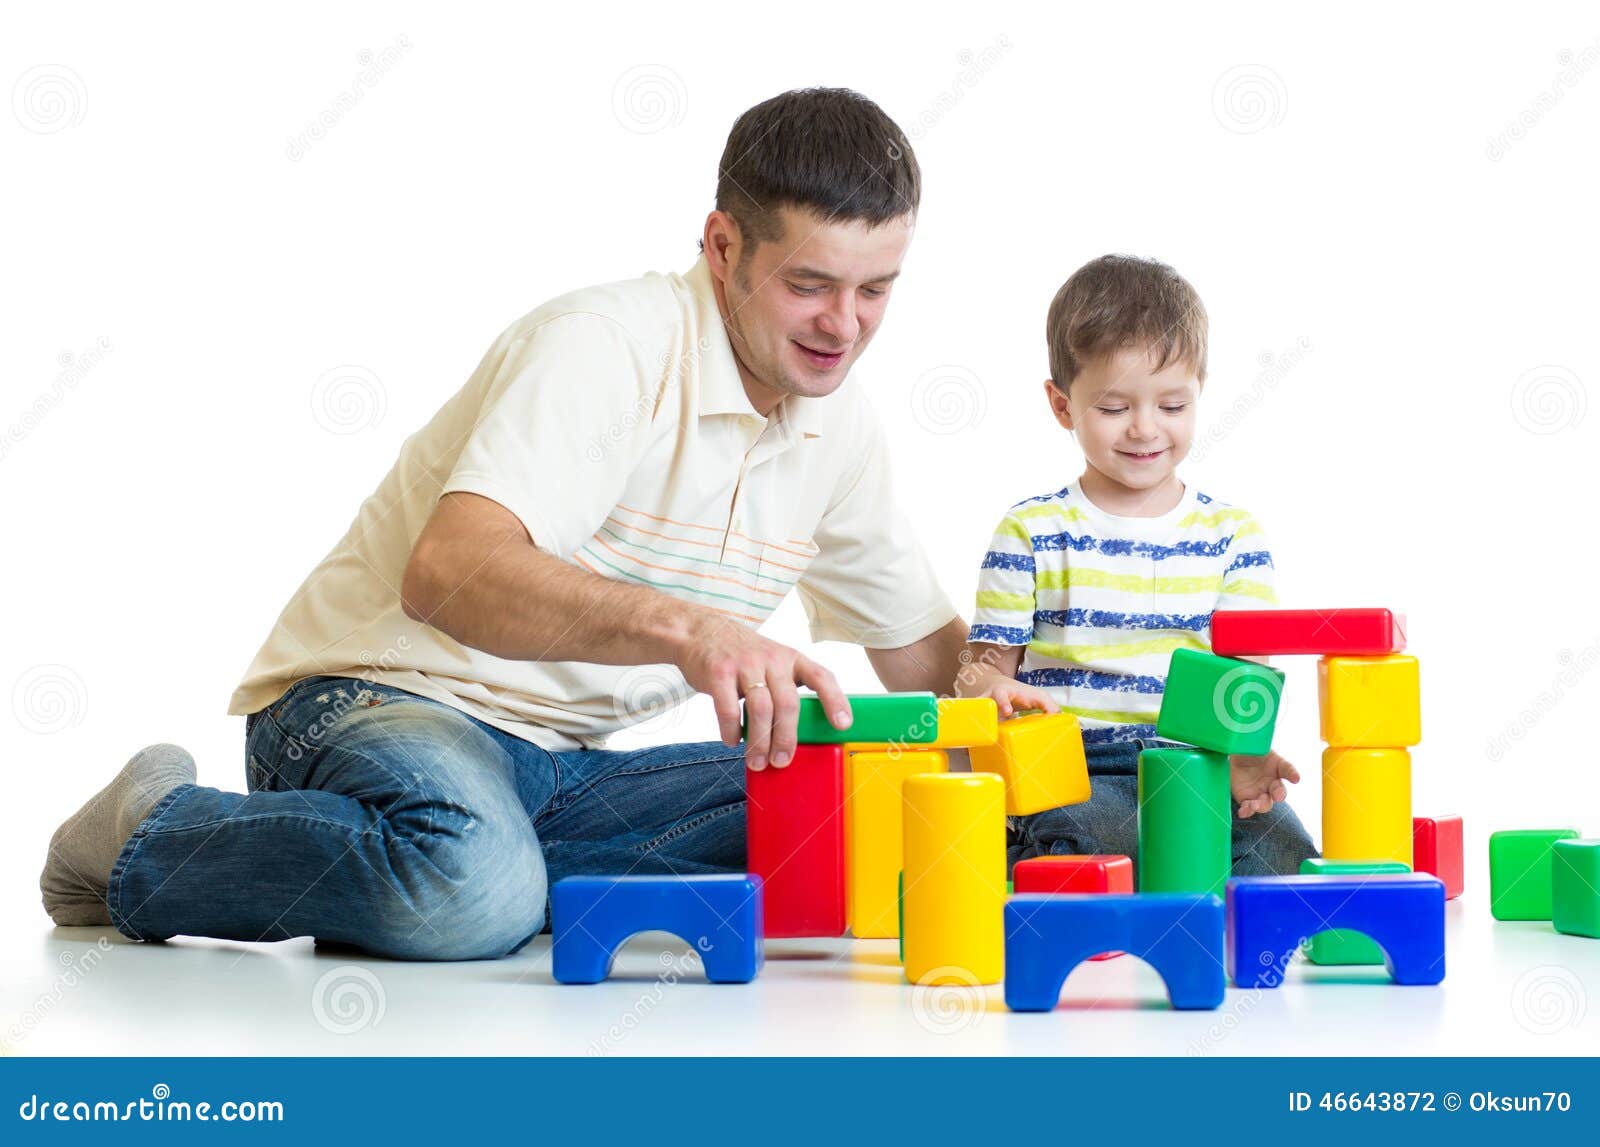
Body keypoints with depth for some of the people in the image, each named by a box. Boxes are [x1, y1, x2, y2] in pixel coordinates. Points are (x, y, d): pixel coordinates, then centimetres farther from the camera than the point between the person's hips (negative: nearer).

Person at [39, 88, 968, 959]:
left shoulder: (837, 417, 6)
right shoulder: (603, 345, -19)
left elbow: (925, 649, 19)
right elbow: (446, 575, -35)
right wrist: (681, 626, -49)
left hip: (560, 768, 7)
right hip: (381, 701, -7)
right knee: (476, 890, -40)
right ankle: (148, 833, -10)